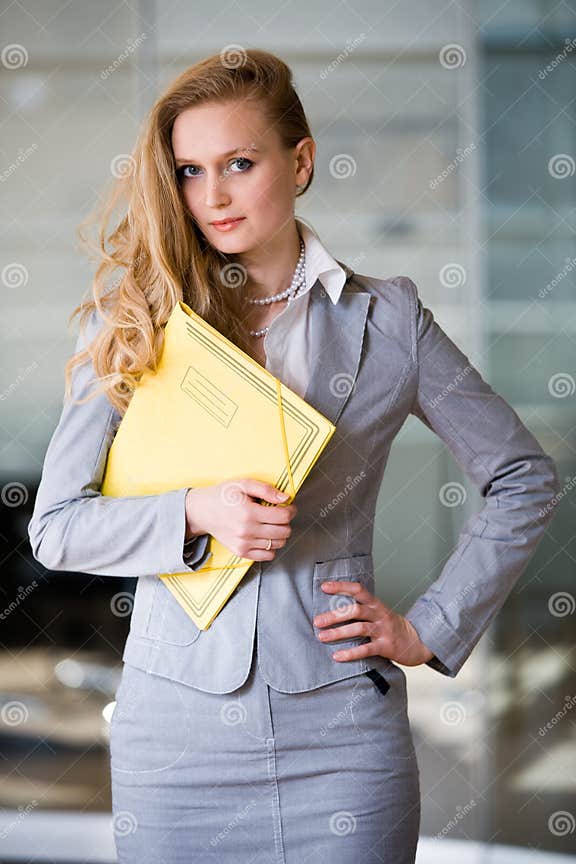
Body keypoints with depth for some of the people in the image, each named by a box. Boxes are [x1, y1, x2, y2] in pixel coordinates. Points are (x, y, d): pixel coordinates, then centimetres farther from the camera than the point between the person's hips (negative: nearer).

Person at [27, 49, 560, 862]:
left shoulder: (387, 319, 3)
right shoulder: (136, 320, 4)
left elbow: (525, 479, 11)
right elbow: (57, 524, 1)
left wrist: (429, 629, 4)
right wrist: (195, 513, -15)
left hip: (339, 723, 0)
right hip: (176, 718, 1)